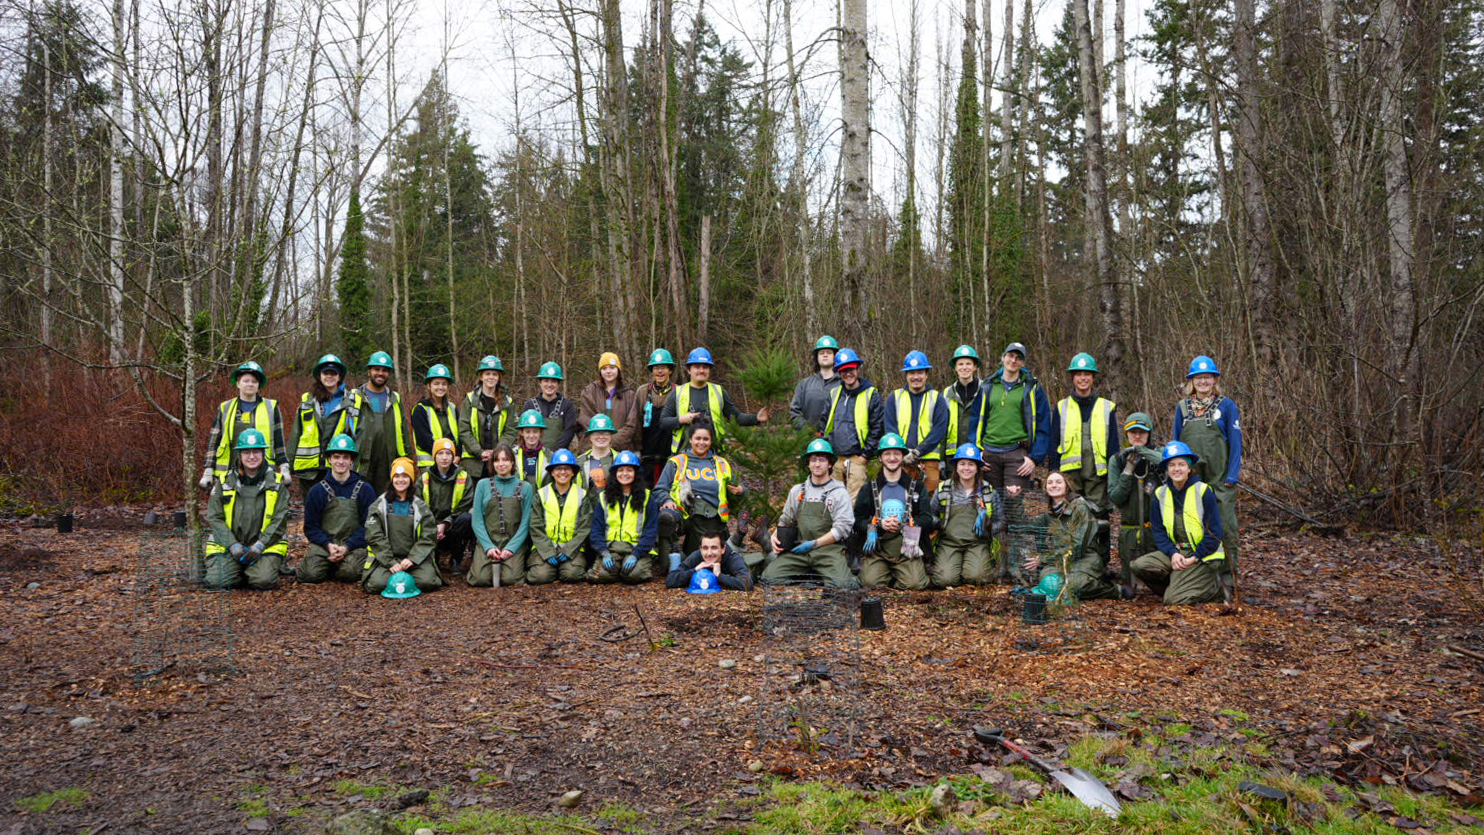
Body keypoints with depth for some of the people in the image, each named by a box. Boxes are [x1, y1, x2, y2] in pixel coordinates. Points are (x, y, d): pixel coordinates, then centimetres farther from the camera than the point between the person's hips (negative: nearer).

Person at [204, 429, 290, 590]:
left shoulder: (276, 483, 5)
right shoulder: (225, 481, 8)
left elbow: (279, 521, 0)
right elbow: (213, 518, 3)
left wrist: (260, 545, -13)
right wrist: (233, 544, -10)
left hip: (265, 545, -1)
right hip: (228, 546, 1)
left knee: (264, 581, -26)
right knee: (216, 582, -21)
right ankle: (241, 571, 11)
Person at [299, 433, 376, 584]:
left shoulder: (365, 490, 5)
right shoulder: (317, 491, 8)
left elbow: (368, 526, 0)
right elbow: (310, 527, 5)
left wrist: (347, 546, -13)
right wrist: (328, 545, -12)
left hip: (354, 545, -1)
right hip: (324, 542, 1)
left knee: (349, 573, -30)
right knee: (312, 574, -24)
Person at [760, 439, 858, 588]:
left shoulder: (839, 492, 5)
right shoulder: (797, 491, 18)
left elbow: (842, 528, -4)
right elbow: (786, 520, 26)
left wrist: (814, 544, -11)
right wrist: (775, 536, 5)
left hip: (828, 549, -3)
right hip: (798, 549, 3)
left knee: (842, 584, -30)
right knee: (769, 577, -20)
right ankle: (804, 576, 2)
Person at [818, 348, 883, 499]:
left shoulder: (871, 395, -1)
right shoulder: (834, 394, 13)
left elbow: (877, 428, -2)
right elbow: (824, 424, 18)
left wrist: (865, 454, -7)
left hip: (856, 460, -5)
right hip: (833, 460, 5)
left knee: (854, 502, -8)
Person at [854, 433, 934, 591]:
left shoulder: (917, 487, 13)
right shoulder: (869, 488, 13)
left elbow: (927, 519, 3)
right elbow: (857, 521, 5)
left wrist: (903, 524, -15)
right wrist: (879, 523, -14)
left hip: (907, 549, 0)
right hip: (876, 549, 0)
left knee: (915, 583, -24)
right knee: (871, 582, -25)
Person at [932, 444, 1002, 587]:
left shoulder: (989, 491, 10)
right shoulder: (943, 490, 9)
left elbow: (1000, 521, 13)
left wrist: (988, 528, -8)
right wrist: (937, 524, -8)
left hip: (977, 543, 0)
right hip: (949, 542, 0)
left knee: (976, 577, -26)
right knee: (946, 579, -24)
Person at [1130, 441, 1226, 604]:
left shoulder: (1203, 491, -7)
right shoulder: (1160, 494, 5)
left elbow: (1214, 533, -8)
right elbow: (1158, 530, 3)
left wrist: (1194, 558, -16)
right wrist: (1173, 553, -14)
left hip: (1203, 555, -4)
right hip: (1174, 551, 5)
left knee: (1174, 600, -19)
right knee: (1140, 566, -23)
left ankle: (1214, 585, 8)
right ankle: (1178, 583, -1)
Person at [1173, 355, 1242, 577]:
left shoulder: (1226, 405, 1)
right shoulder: (1182, 407, 9)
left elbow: (1235, 442, -1)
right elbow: (1175, 443, 14)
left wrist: (1232, 476, -8)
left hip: (1220, 478, -3)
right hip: (1190, 477, 3)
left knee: (1224, 524, -4)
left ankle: (1227, 575, 4)